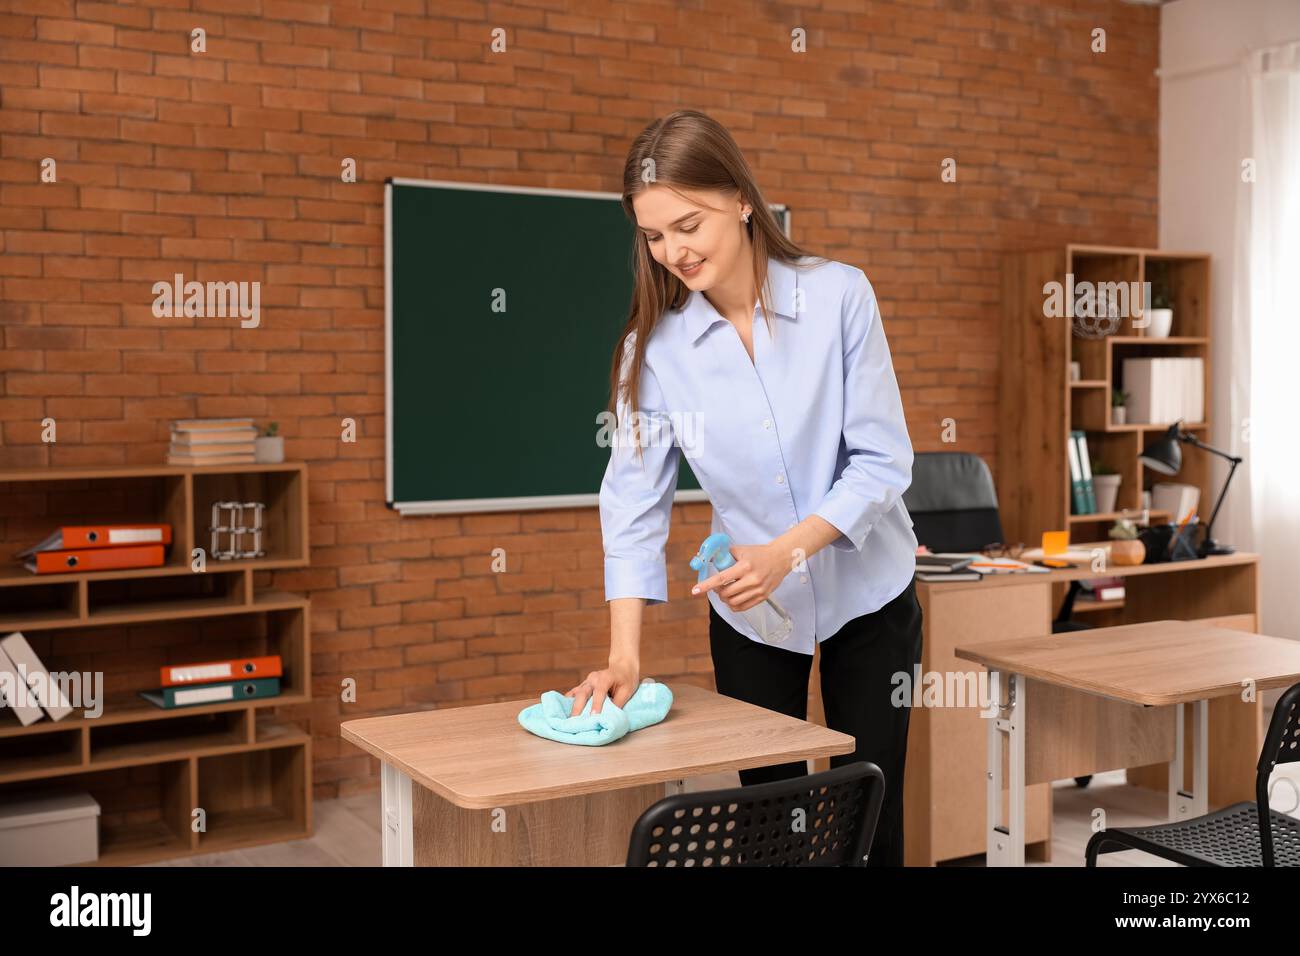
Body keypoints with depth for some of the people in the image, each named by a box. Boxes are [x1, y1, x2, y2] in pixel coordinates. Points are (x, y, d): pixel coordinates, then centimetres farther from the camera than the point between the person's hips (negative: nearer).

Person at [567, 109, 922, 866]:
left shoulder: (839, 296, -16)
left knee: (869, 813, 8)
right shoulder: (655, 345, -11)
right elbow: (635, 502, -12)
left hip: (867, 593, -1)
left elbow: (883, 461, -15)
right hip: (748, 610, 1)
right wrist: (626, 653, -20)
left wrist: (787, 551, -29)